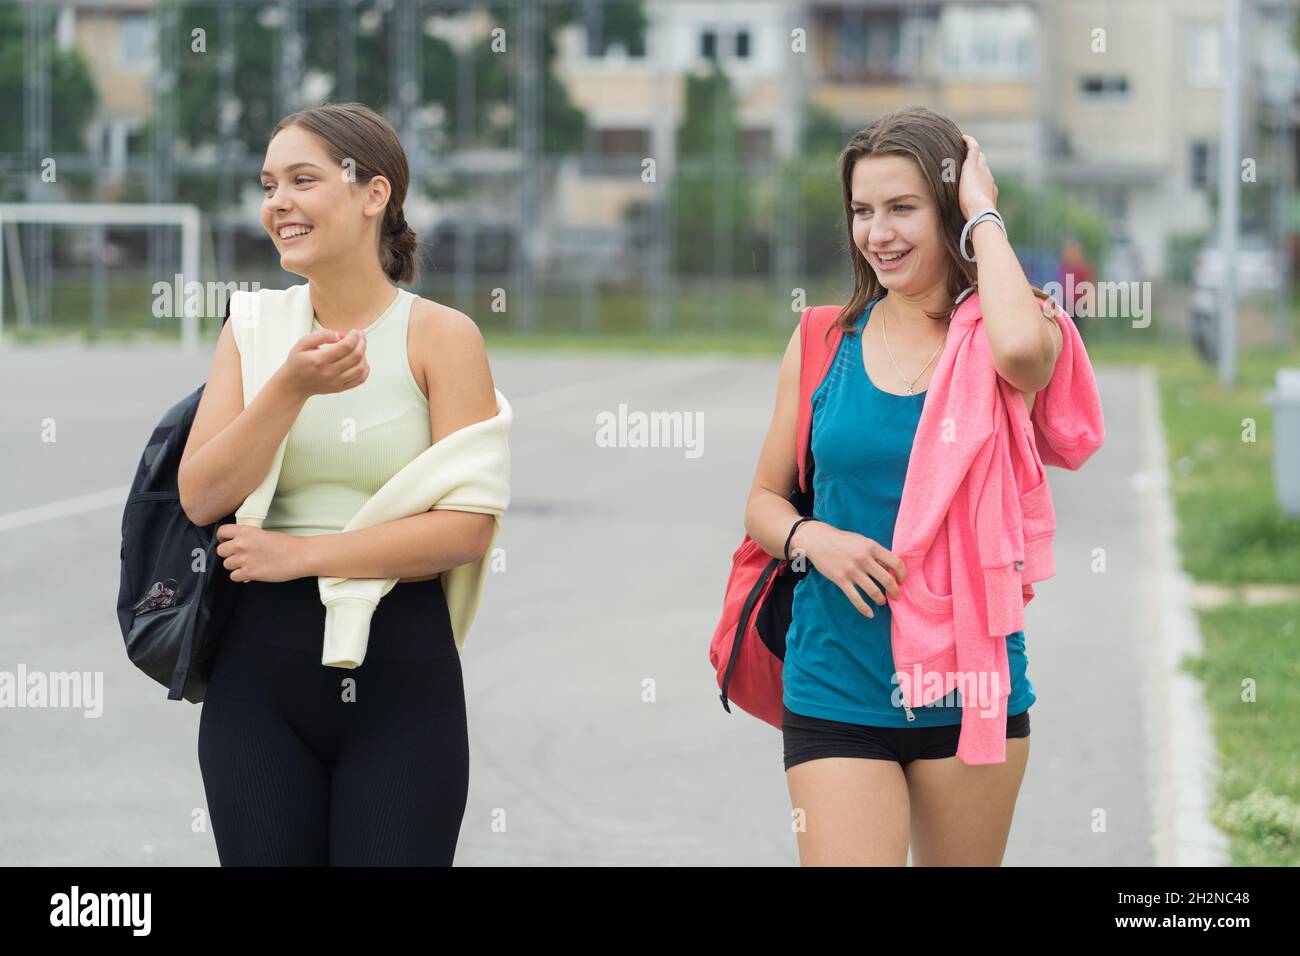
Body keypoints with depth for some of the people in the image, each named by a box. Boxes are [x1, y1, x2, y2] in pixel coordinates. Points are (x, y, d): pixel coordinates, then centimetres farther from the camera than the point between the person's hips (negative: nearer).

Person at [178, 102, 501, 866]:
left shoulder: (441, 337, -5)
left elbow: (469, 528, -12)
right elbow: (202, 498, -4)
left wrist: (301, 553, -14)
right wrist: (291, 388, -17)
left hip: (401, 668, -3)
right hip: (260, 666, 3)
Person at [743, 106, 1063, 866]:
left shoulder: (990, 340, -1)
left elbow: (1021, 349, -28)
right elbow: (764, 502, 12)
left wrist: (985, 213, -13)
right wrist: (813, 539, -11)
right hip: (836, 687, 1)